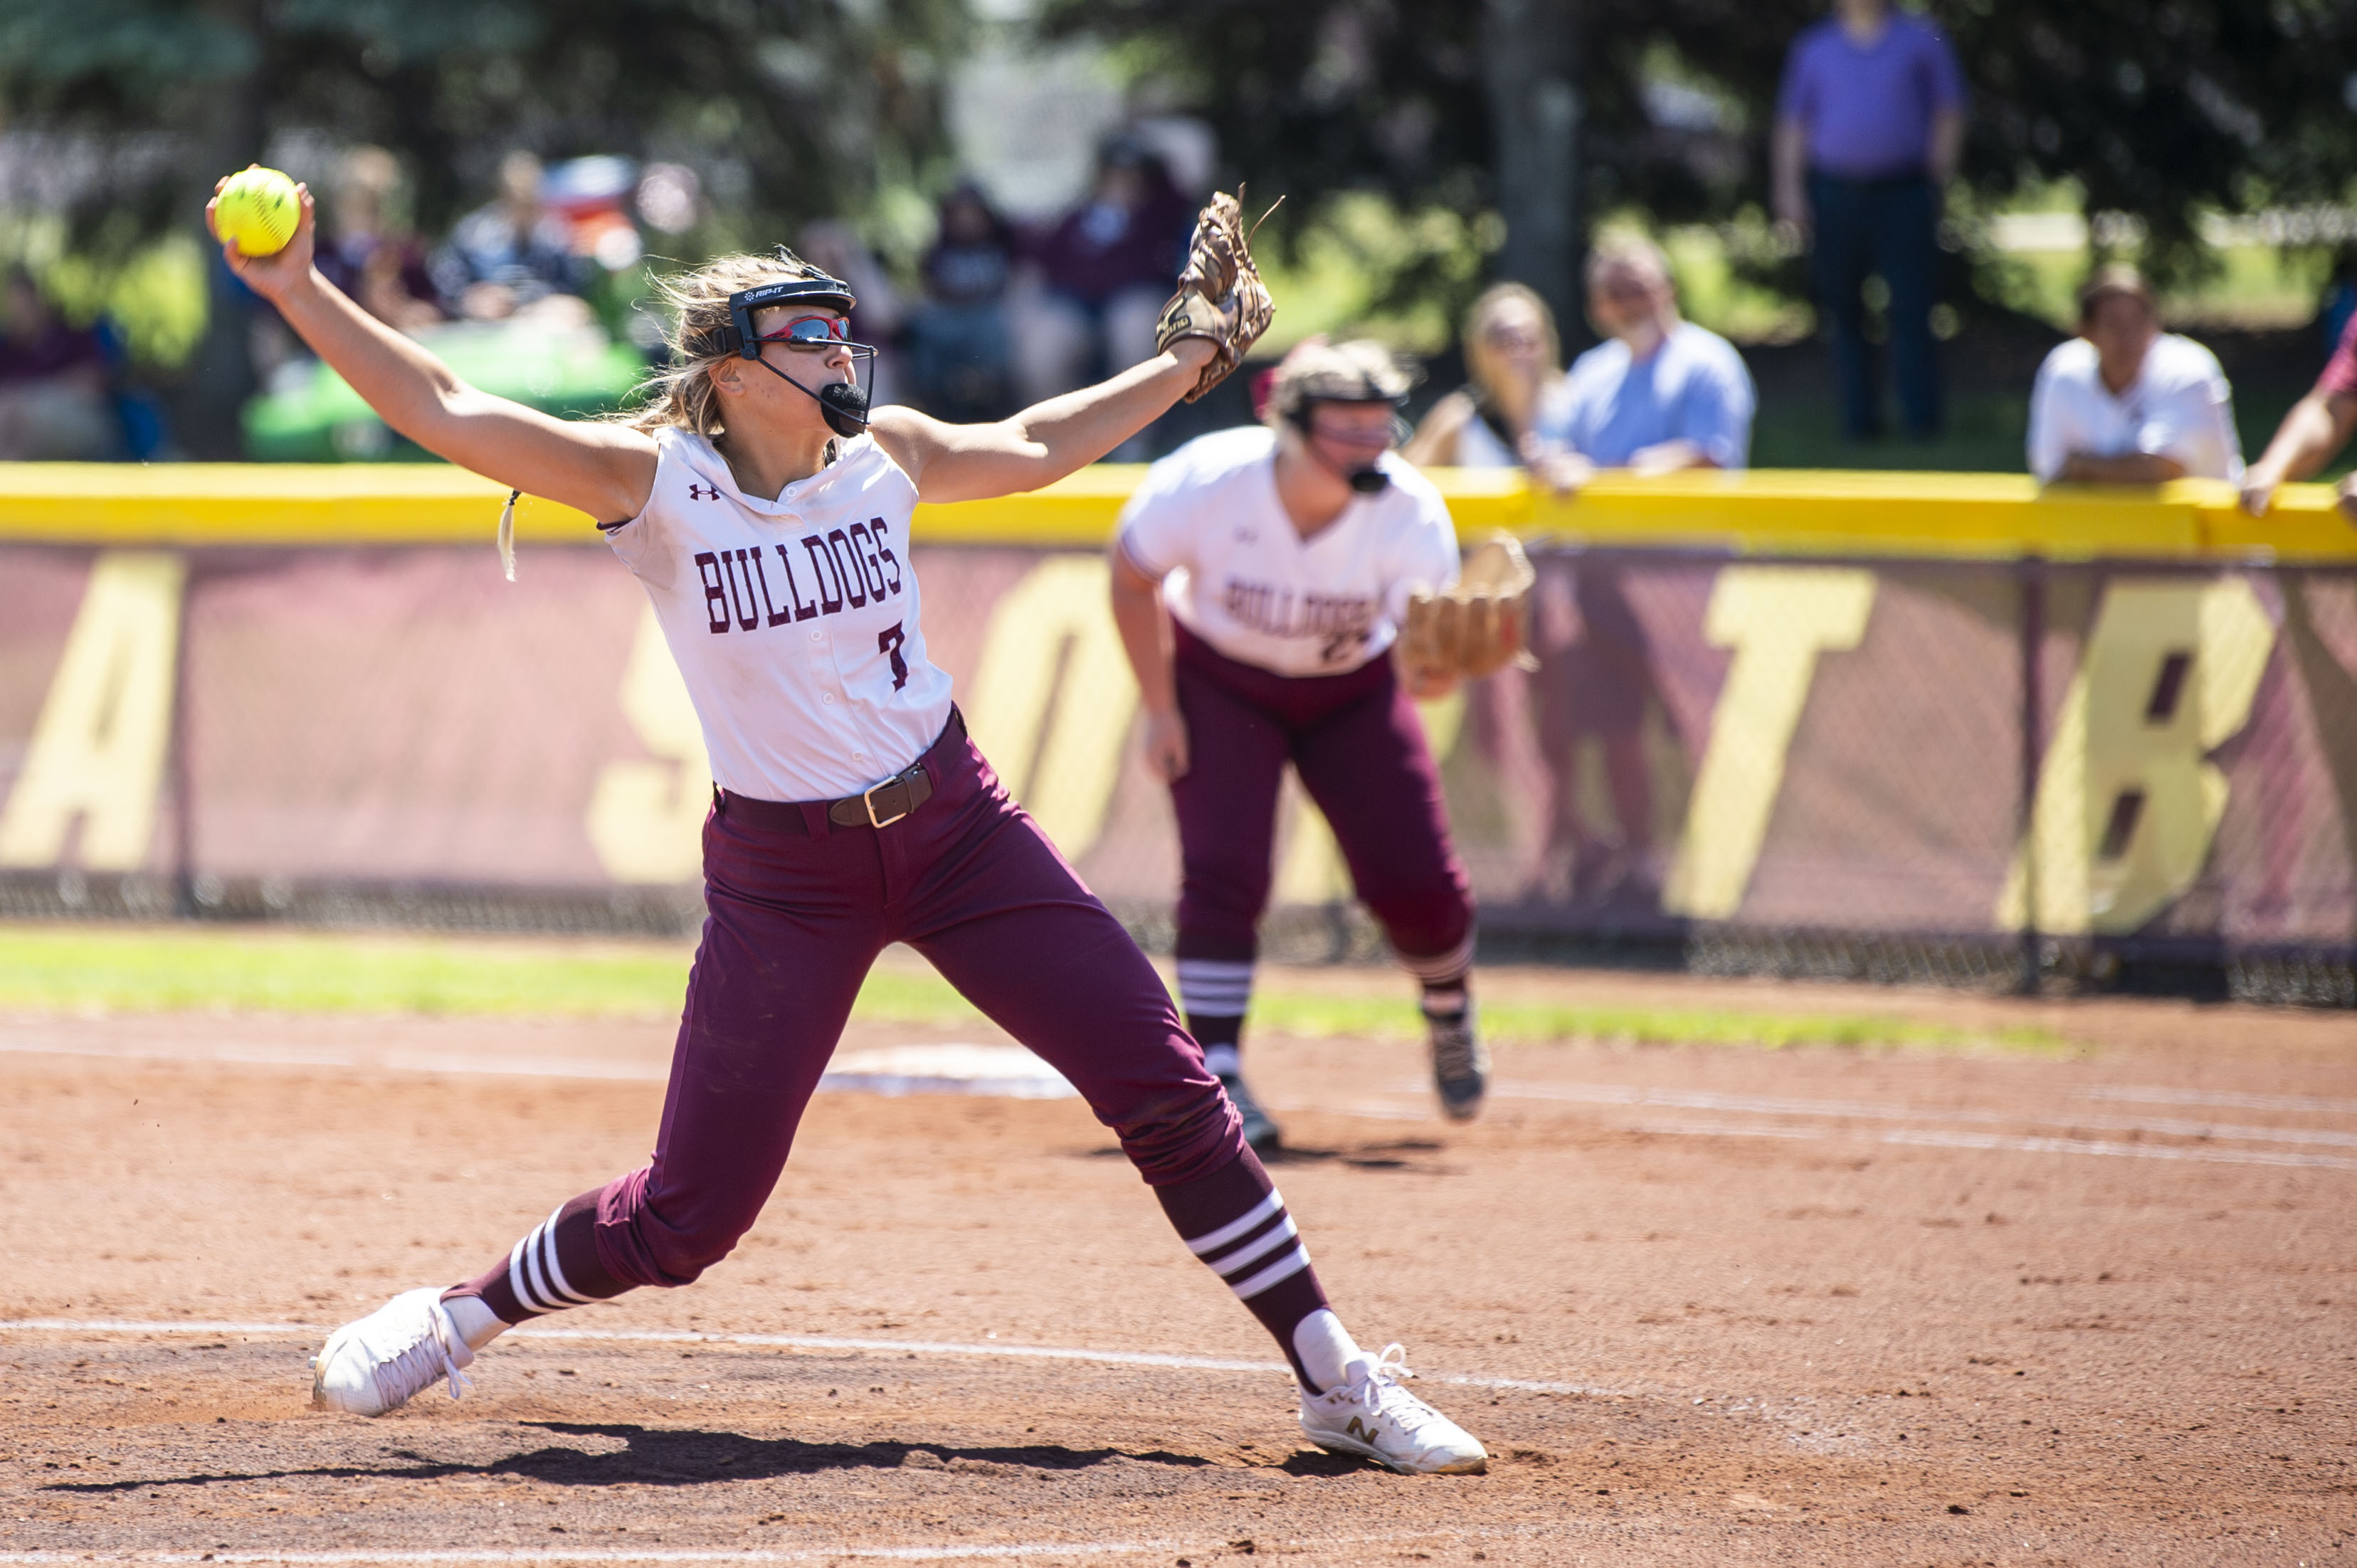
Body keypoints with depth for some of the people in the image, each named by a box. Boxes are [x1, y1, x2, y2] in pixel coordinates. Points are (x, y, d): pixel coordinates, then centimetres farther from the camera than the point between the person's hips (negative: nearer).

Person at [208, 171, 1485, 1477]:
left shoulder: (885, 455, 0)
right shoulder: (654, 484, -11)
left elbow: (1031, 447, 21)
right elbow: (446, 412, -17)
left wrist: (1189, 361, 24)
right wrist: (298, 293, -26)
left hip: (954, 826, 3)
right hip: (780, 870, -3)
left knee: (1168, 1089, -5)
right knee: (689, 1215, -3)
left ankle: (1337, 1382, 5)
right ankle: (455, 1322, 23)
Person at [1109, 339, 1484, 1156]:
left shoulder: (1410, 513, -29)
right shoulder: (1207, 483, -30)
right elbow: (1133, 576, -10)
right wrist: (1159, 710, -10)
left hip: (1352, 690, 1)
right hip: (1221, 681, -1)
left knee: (1417, 885, -3)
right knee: (1223, 872, -18)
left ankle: (1448, 1010, 30)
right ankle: (1217, 1078, -11)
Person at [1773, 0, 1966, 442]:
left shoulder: (1922, 39, 8)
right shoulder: (1813, 46, 12)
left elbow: (1949, 114, 9)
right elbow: (1793, 124, 13)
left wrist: (1940, 173, -1)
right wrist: (1789, 189, 5)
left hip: (1904, 194, -2)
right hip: (1836, 195, 2)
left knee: (1911, 307, -9)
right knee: (1844, 309, 3)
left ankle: (1921, 418, -9)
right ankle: (1859, 417, 9)